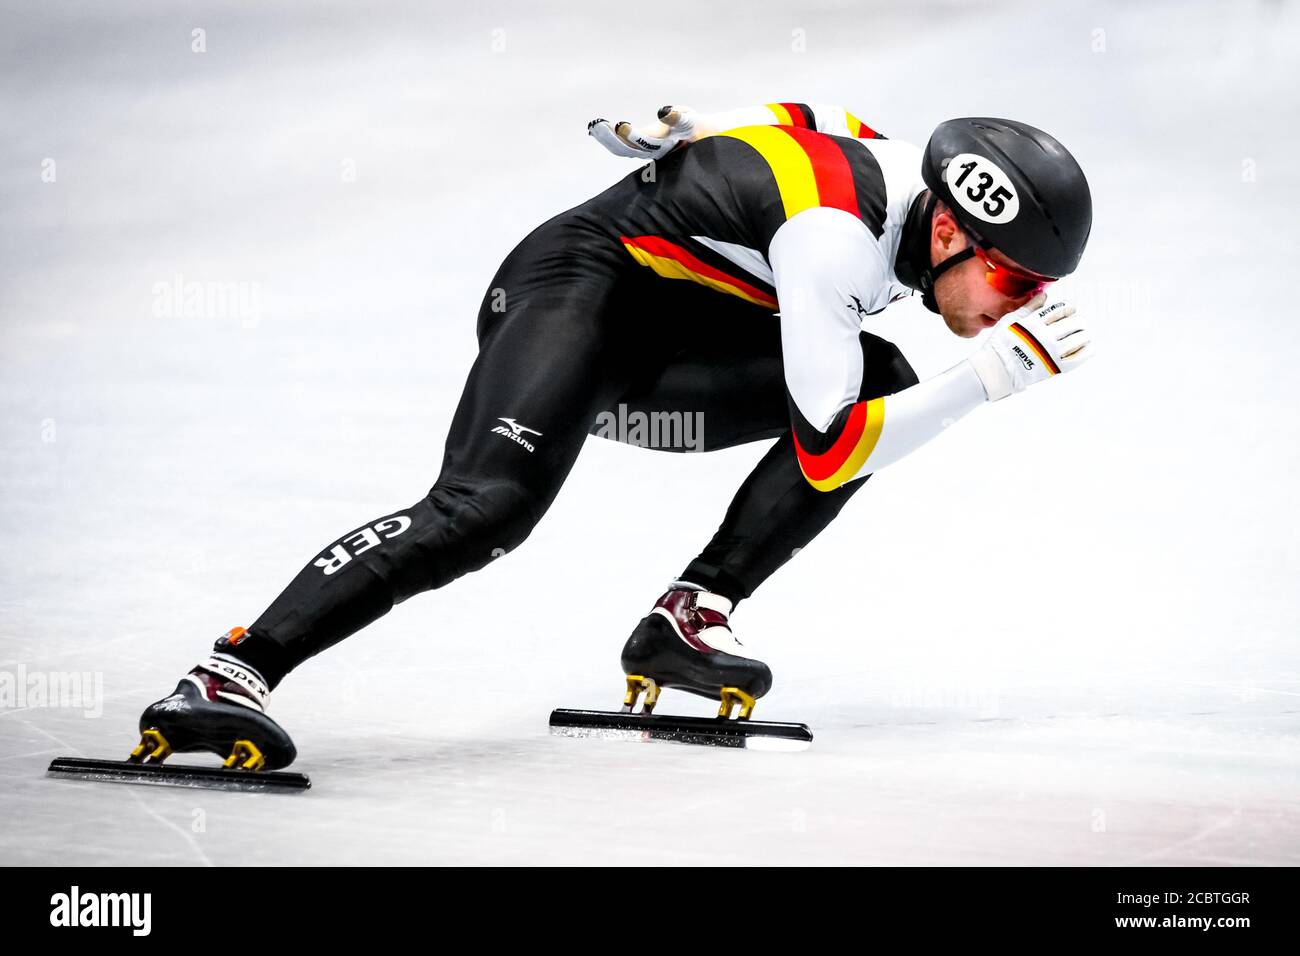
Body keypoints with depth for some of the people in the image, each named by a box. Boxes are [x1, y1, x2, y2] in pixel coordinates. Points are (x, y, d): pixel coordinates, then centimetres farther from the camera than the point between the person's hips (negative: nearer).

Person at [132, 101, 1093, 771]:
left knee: (881, 378, -5)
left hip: (666, 327, 9)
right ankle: (235, 672, -35)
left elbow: (800, 118, 21)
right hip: (576, 284, -9)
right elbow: (828, 453, -27)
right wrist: (989, 376, -27)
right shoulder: (837, 233, -27)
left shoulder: (919, 178, 1)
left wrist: (681, 131, 29)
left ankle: (689, 618, -6)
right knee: (489, 503, -32)